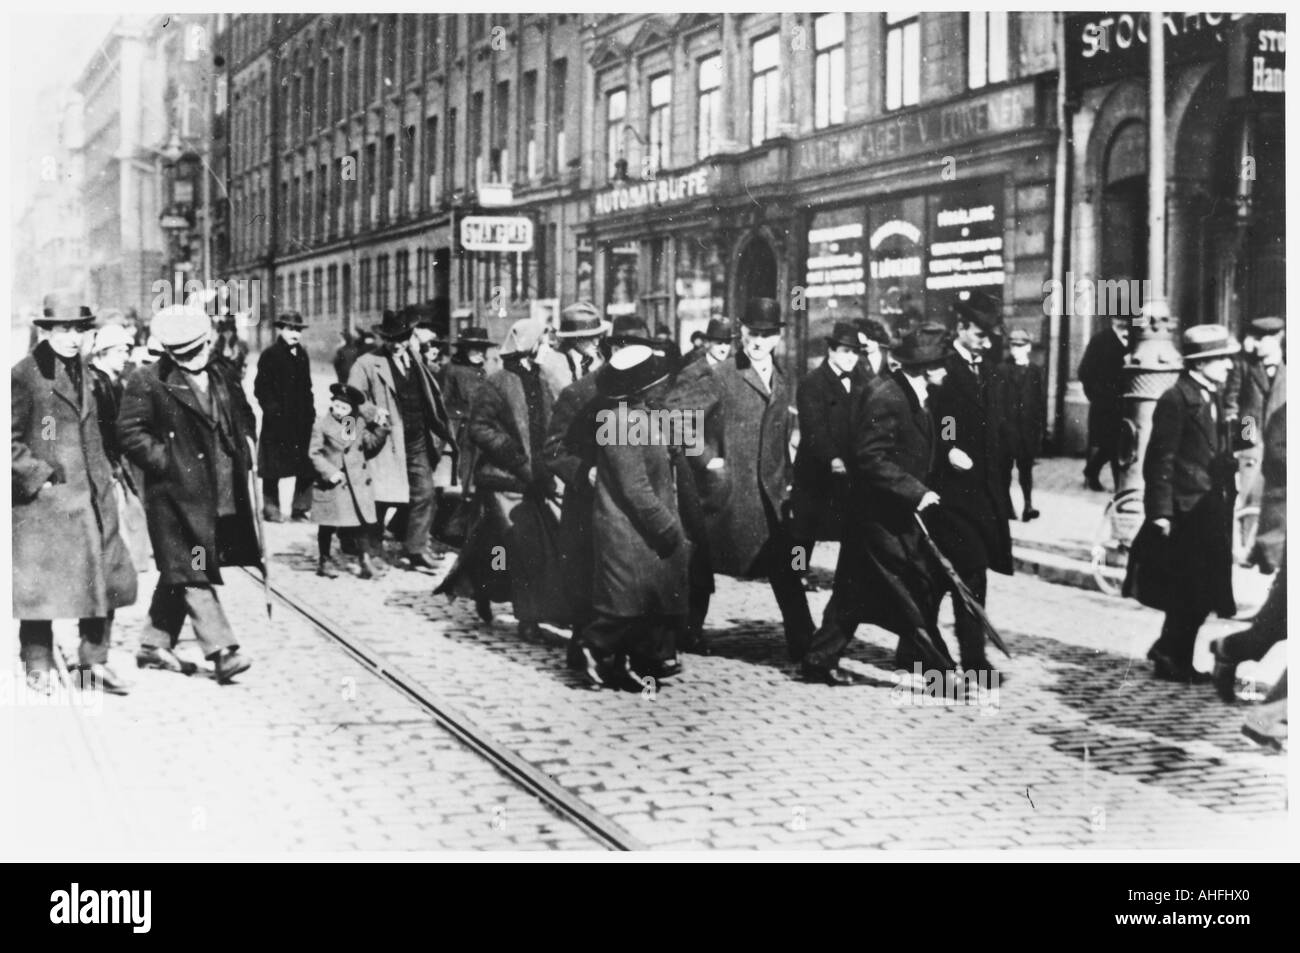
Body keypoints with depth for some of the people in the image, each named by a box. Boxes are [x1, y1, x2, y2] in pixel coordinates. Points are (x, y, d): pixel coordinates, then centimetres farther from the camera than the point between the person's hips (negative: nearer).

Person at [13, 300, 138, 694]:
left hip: (92, 496, 7)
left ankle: (94, 663, 16)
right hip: (43, 499, -7)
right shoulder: (24, 377, -9)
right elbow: (10, 441, -9)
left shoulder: (84, 374, 13)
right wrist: (39, 477, -13)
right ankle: (38, 668, 14)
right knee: (40, 583, 0)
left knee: (106, 578, 5)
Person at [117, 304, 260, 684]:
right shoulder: (147, 382, -7)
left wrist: (245, 448, 11)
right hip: (176, 493, -7)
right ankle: (221, 651, -10)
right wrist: (164, 461, -15)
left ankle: (155, 646, 26)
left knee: (179, 574, 14)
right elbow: (130, 432, -11)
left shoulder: (220, 377, 13)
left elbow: (243, 417, 26)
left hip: (219, 492, 7)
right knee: (193, 573, -8)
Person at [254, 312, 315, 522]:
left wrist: (310, 410, 8)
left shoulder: (302, 355, 14)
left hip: (301, 420, 6)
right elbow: (260, 389, -7)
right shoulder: (270, 355, -4)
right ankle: (271, 509, 11)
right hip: (277, 420, -5)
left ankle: (301, 510, 11)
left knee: (306, 468, 3)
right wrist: (273, 409, -14)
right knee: (273, 469, 2)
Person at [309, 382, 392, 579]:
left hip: (358, 481, 2)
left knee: (362, 522, -3)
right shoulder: (322, 423, -5)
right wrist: (329, 471, -15)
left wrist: (381, 428, -5)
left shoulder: (360, 423, 5)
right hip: (332, 482, -2)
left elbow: (372, 445, 8)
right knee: (327, 526, 8)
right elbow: (314, 453, -5)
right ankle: (323, 562, 21)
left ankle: (365, 561, 0)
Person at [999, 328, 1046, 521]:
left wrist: (1039, 427, 0)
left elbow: (1041, 400, 5)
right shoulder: (1002, 370, -2)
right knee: (1005, 467, 3)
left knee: (1025, 467, 7)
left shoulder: (1035, 371, 5)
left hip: (1028, 428, 2)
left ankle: (1028, 505, 11)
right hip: (1007, 427, -2)